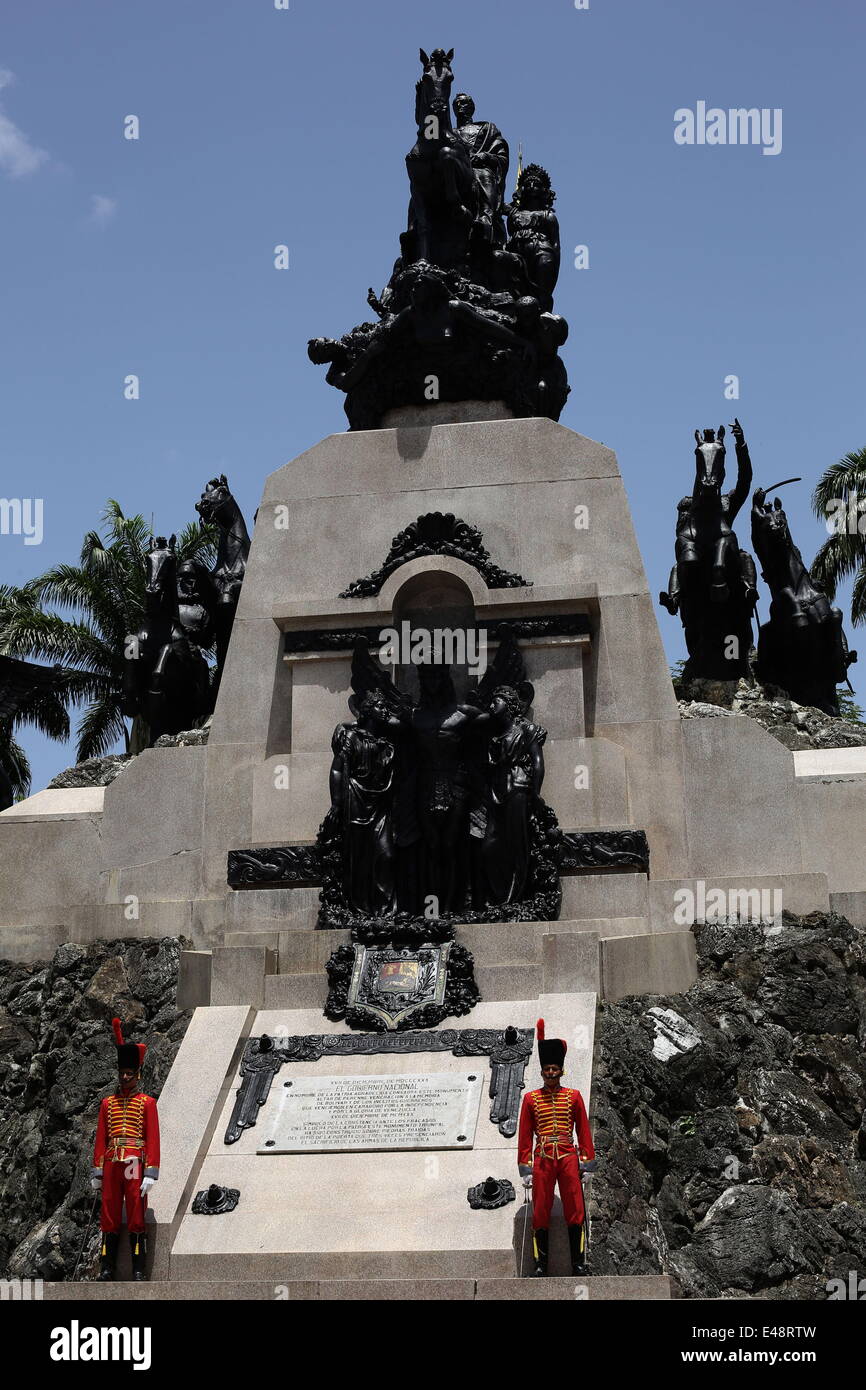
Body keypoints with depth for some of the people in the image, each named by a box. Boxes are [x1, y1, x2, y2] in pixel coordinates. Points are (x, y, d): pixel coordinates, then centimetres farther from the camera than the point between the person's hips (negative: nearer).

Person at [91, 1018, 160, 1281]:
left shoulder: (147, 1103, 4)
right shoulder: (108, 1103, 13)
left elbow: (153, 1139, -2)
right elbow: (100, 1139, 12)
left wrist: (150, 1173, -9)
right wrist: (97, 1172, 6)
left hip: (135, 1165, -3)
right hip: (112, 1166, 3)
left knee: (136, 1218, -3)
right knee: (109, 1217, 4)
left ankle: (138, 1271, 2)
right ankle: (107, 1269, 11)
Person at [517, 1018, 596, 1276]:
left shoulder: (574, 1096, 8)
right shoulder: (531, 1098, 7)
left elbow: (584, 1131, 9)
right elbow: (524, 1136, 7)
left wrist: (587, 1164, 3)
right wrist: (525, 1169, 2)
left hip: (569, 1158, 0)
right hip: (543, 1160, 0)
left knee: (575, 1211, -2)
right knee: (540, 1213, 0)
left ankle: (578, 1262, 4)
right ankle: (540, 1263, 7)